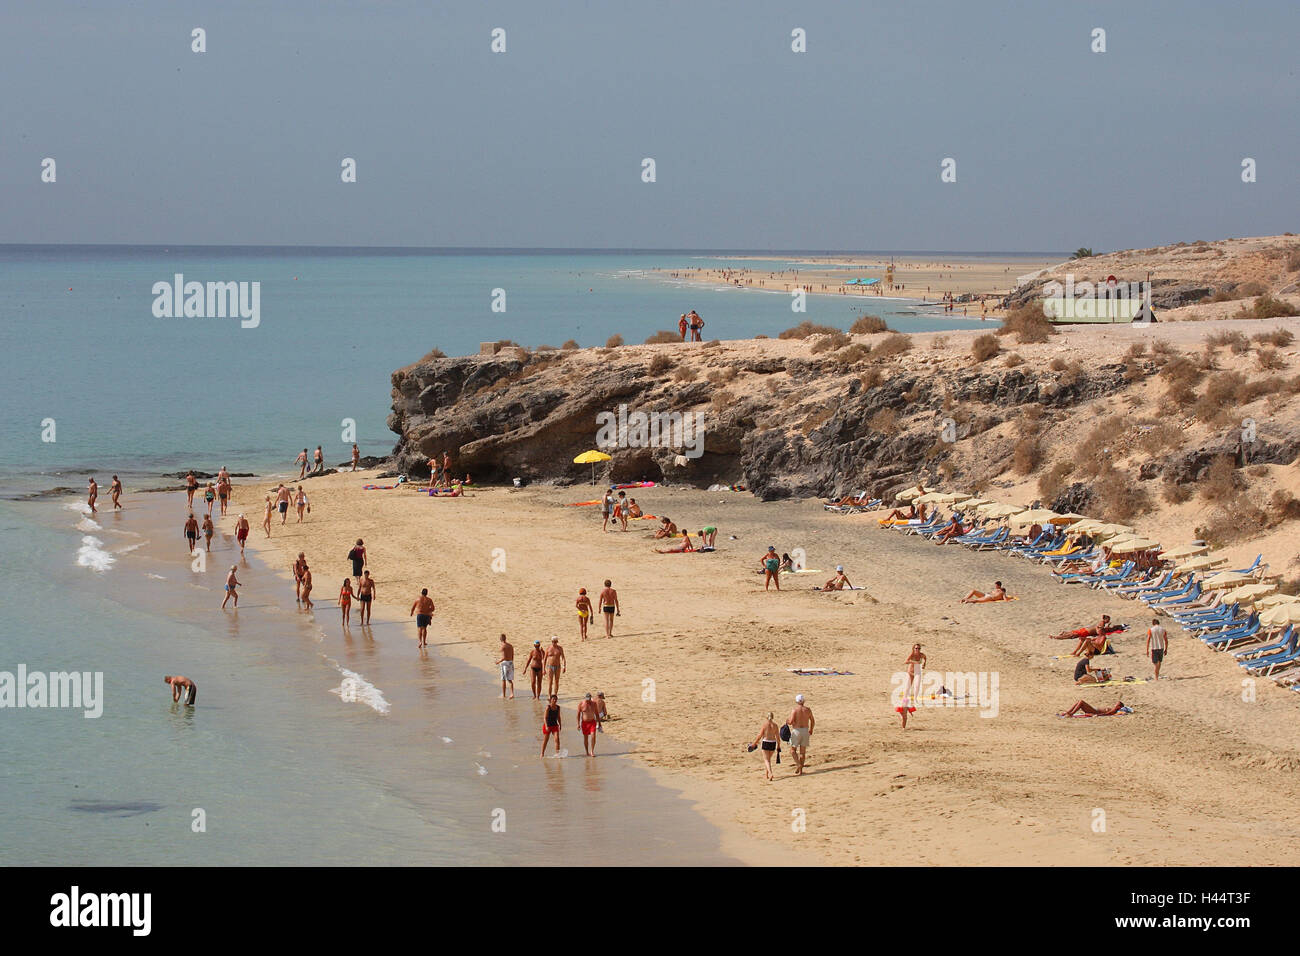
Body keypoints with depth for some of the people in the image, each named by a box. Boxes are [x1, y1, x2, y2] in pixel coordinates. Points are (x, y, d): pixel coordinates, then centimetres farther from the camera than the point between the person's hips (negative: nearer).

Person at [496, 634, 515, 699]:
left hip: (505, 662, -6)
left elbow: (504, 657, -19)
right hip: (511, 662, 6)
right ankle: (512, 693, -3)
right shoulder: (510, 645, 8)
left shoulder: (502, 646, -14)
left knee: (503, 680, 4)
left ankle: (503, 695, 8)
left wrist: (498, 661, -3)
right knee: (510, 680, 10)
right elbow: (512, 656, 12)